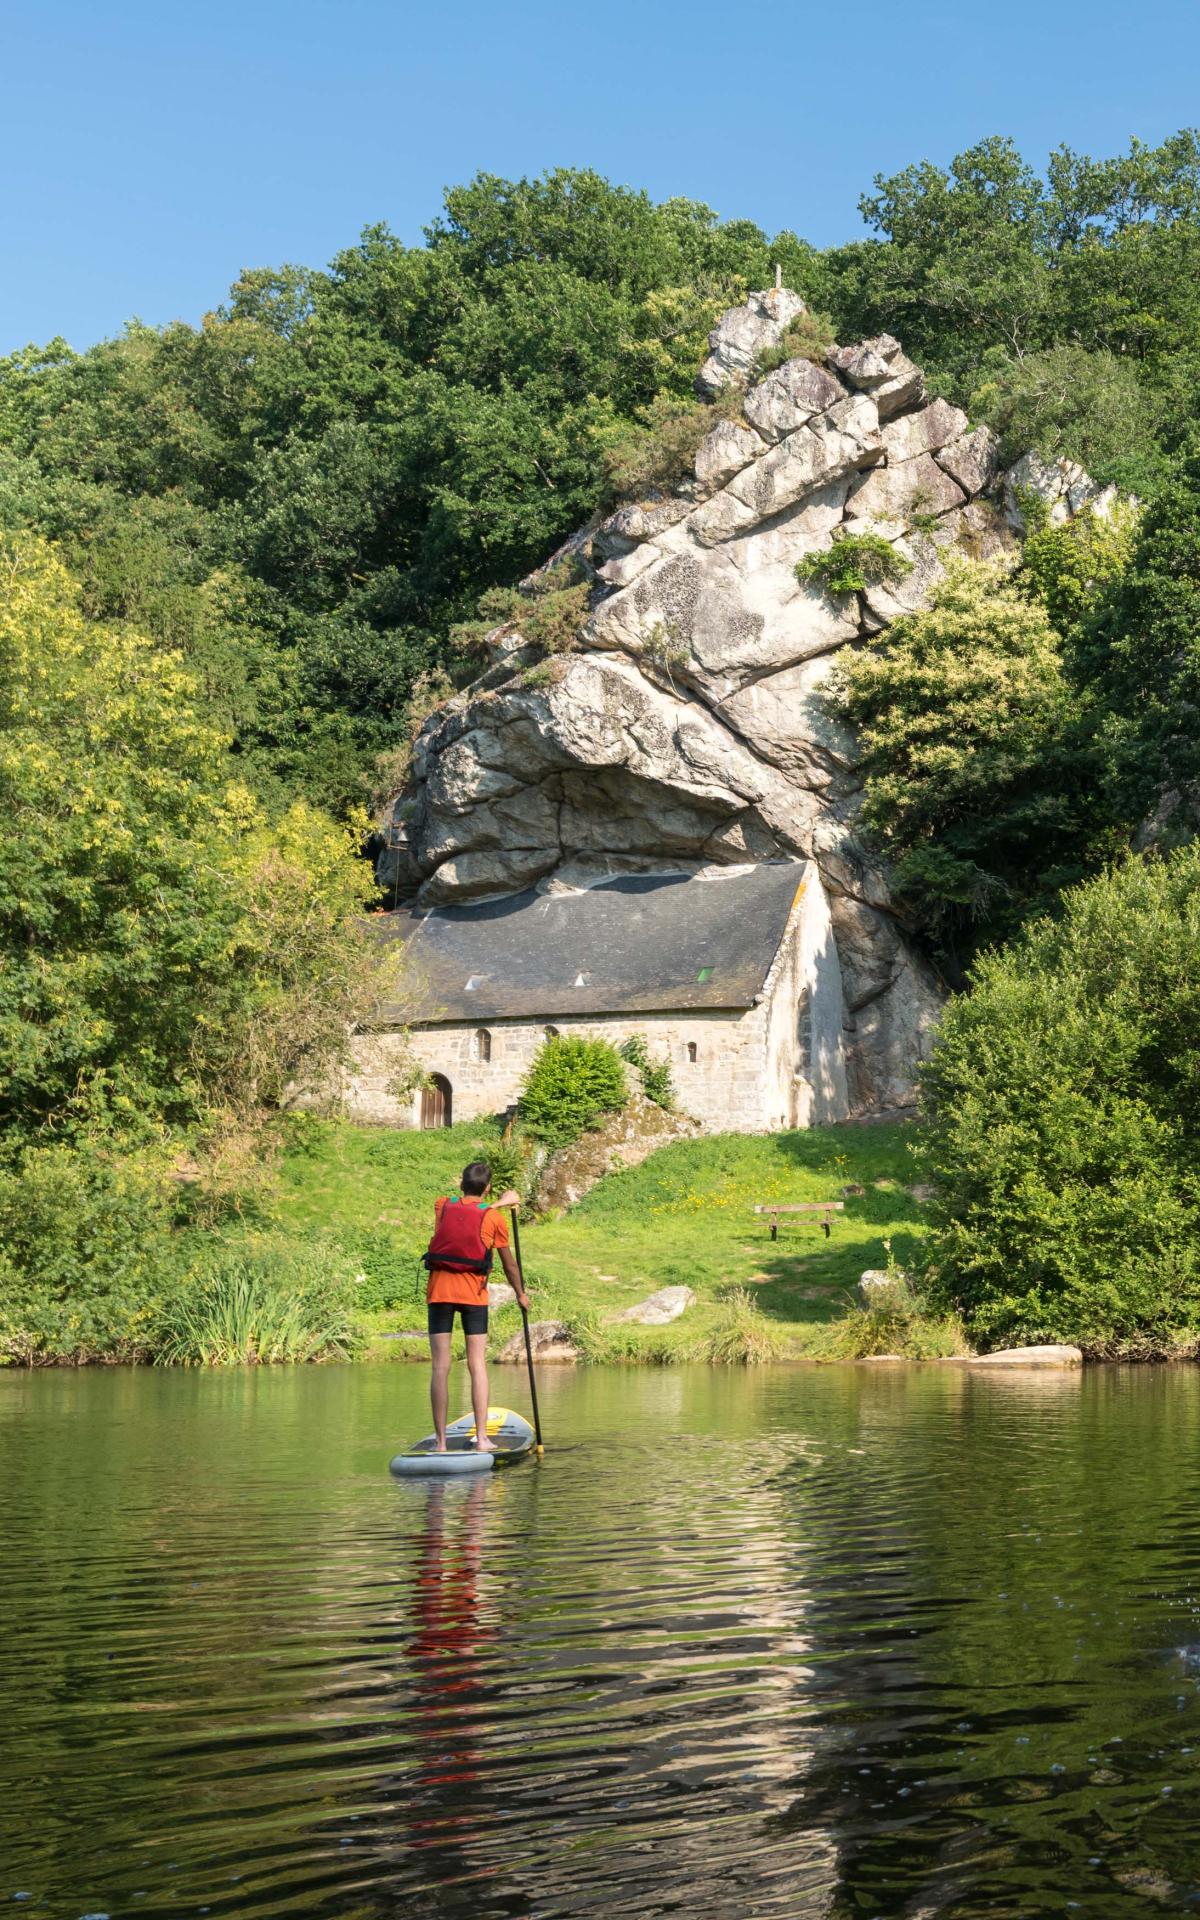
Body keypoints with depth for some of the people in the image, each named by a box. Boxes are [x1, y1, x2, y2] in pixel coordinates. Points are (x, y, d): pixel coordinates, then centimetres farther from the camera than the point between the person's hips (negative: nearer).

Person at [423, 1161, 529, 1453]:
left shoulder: (442, 1205, 4)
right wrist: (521, 1294, 24)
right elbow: (509, 1264, 9)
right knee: (477, 1365, 3)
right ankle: (482, 1438, 0)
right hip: (474, 1295, -1)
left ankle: (441, 1442, 0)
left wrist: (498, 1203, 30)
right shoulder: (495, 1218, 0)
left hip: (439, 1291, 1)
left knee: (440, 1367, 0)